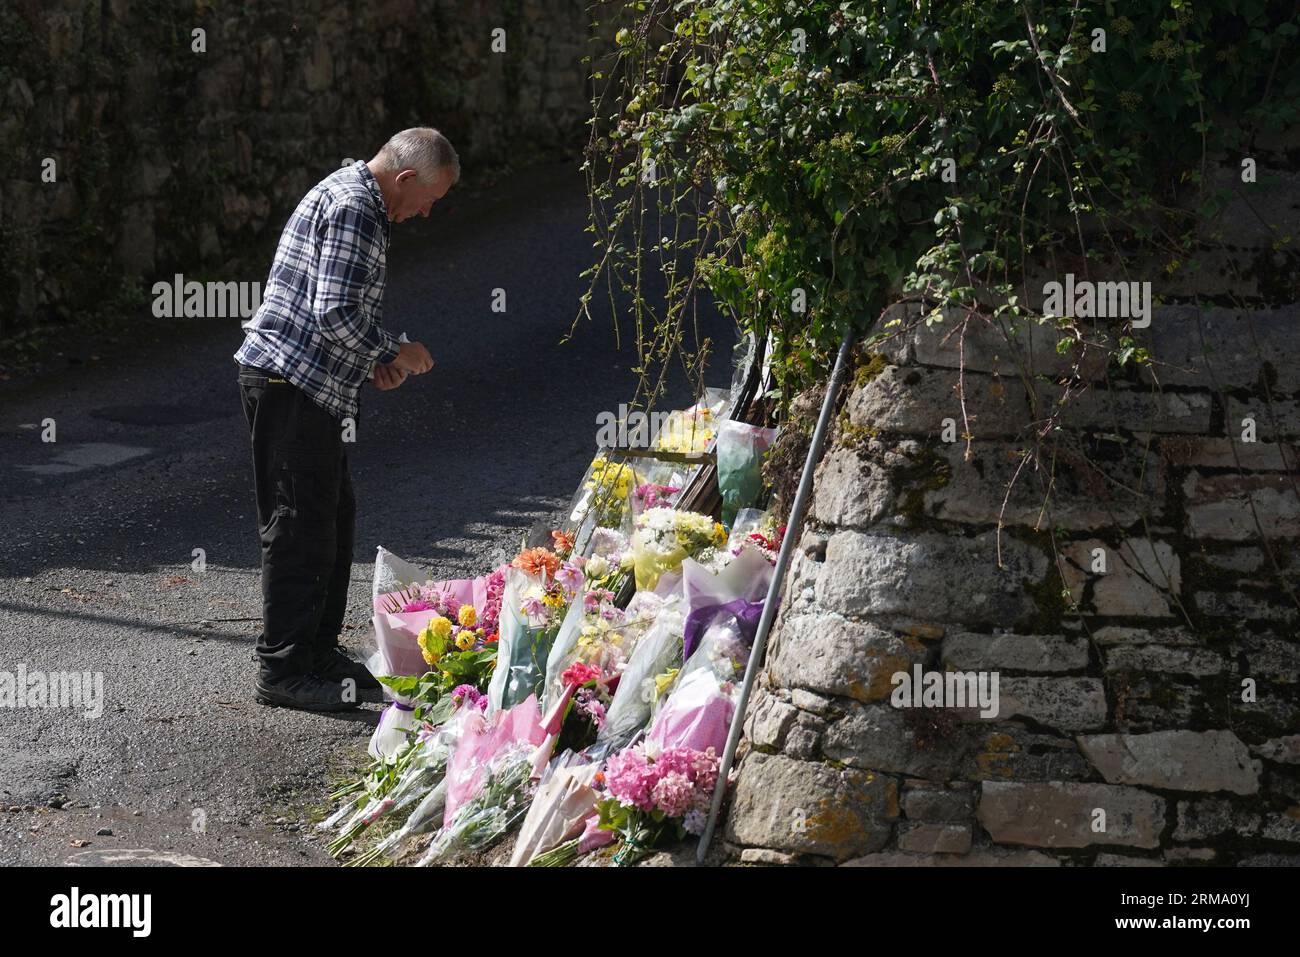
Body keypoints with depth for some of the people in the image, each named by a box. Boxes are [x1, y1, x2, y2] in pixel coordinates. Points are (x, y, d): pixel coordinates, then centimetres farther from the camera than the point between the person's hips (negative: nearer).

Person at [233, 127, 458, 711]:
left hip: (309, 387, 11)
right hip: (288, 381, -11)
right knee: (300, 526, -6)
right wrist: (393, 352, -9)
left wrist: (375, 358, 15)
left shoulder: (351, 197, 20)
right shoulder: (353, 208, -16)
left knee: (334, 518, 15)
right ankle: (282, 669, -1)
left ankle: (319, 652, 24)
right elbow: (336, 312, -23)